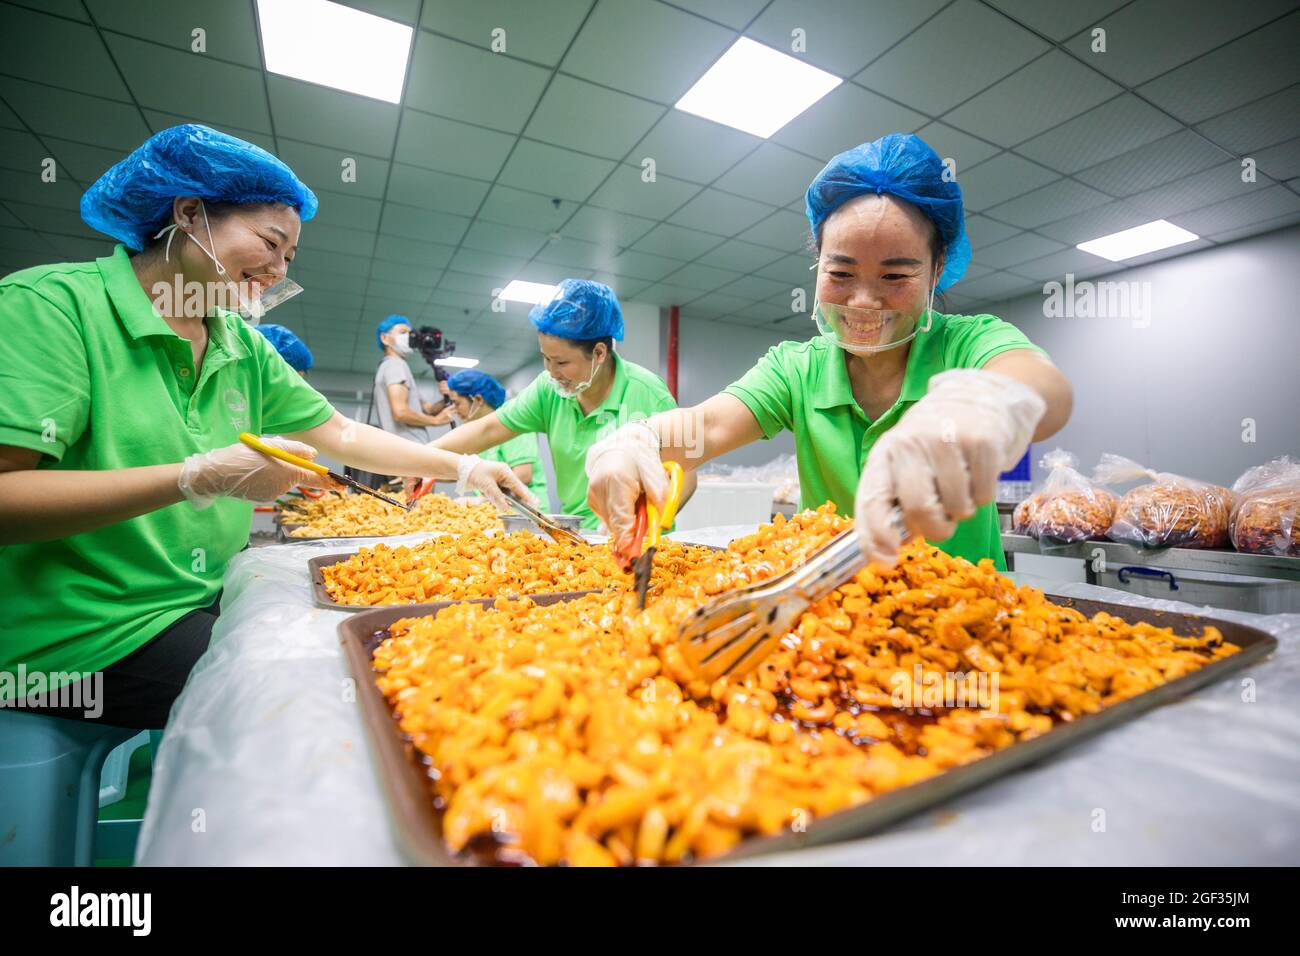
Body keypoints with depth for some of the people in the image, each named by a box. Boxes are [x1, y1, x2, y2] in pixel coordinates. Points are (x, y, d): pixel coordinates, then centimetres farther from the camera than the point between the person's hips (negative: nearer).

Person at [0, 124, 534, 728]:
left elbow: (344, 436, 7)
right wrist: (198, 478, -27)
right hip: (85, 642, -7)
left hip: (209, 602, 7)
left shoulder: (245, 349, 7)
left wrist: (462, 466, -1)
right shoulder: (51, 302, -14)